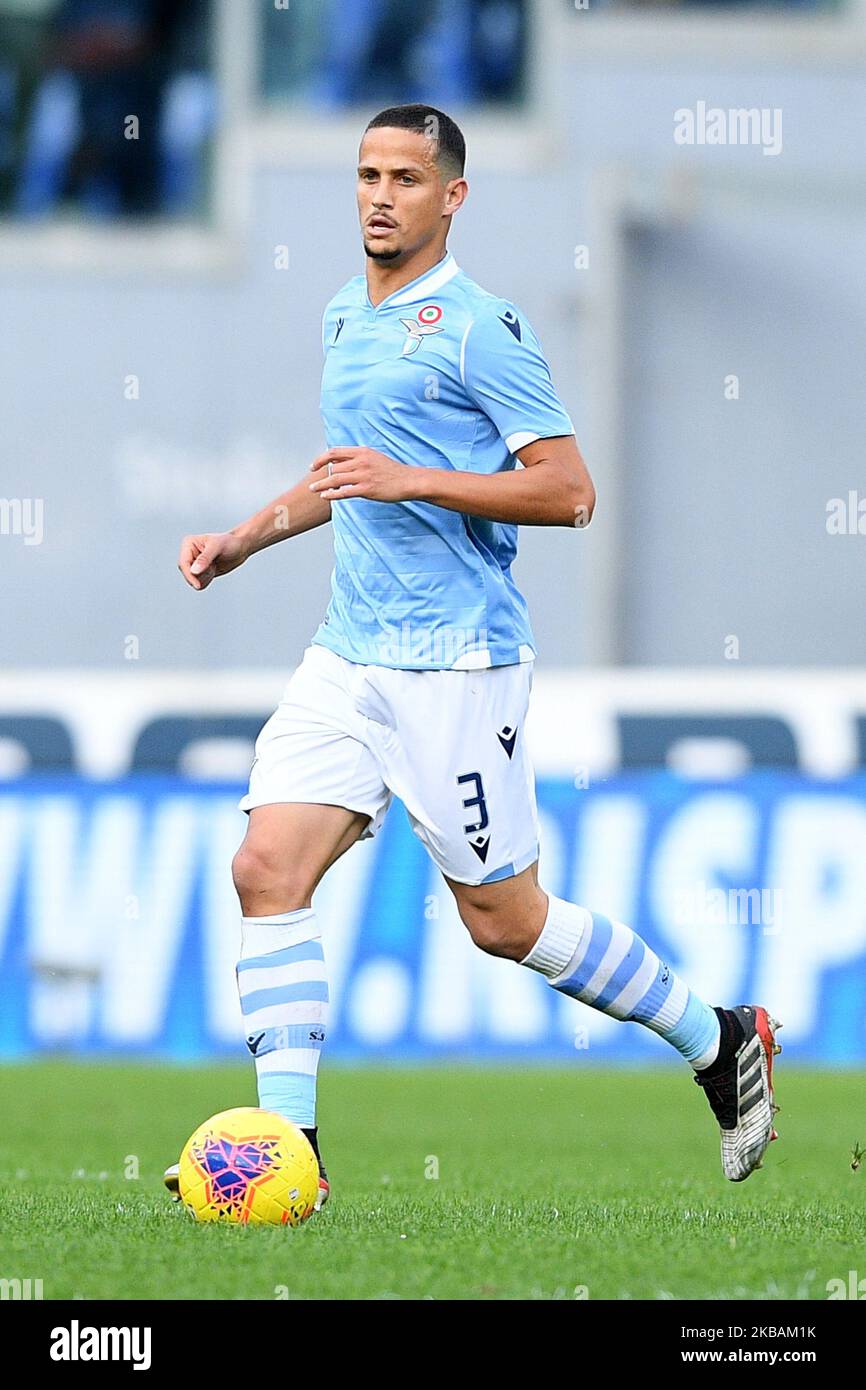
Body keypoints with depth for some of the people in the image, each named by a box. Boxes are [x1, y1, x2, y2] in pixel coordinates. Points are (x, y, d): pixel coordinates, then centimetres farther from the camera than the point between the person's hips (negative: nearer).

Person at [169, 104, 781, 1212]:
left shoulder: (477, 327, -11)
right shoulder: (344, 317, 14)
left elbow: (569, 490, -16)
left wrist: (409, 480, -22)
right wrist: (245, 538, 22)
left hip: (456, 662, -7)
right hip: (347, 654, 7)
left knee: (506, 921, 1)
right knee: (267, 868, -9)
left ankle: (719, 1041, 21)